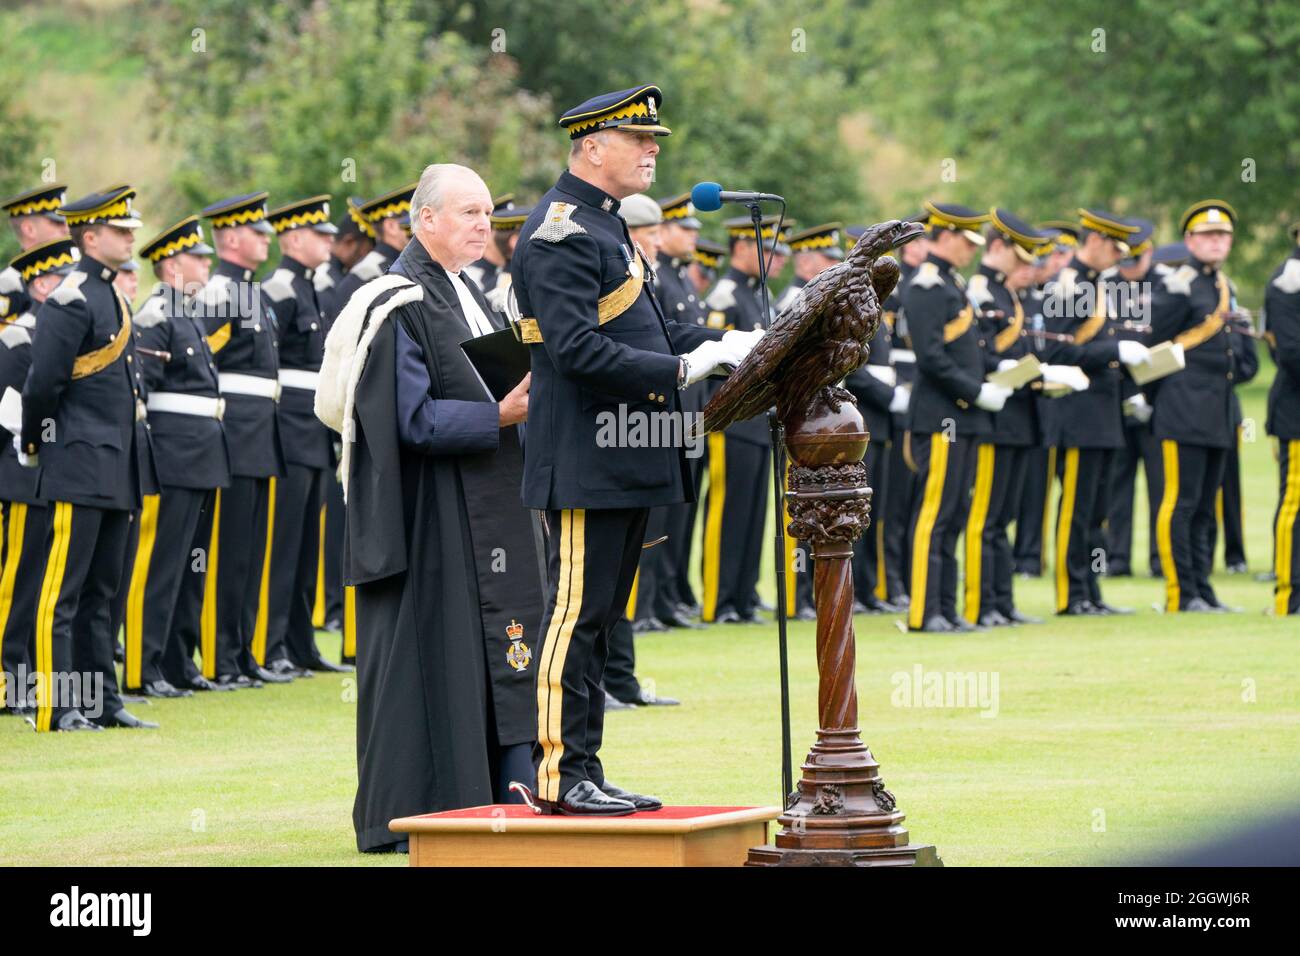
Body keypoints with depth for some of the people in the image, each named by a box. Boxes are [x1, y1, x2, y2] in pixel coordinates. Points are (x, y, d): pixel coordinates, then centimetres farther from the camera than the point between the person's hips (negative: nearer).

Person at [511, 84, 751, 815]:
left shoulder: (607, 226, 18)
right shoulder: (561, 234, -14)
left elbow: (645, 325, 22)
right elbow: (578, 349, -23)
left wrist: (727, 343, 7)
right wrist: (681, 370, -25)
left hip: (627, 461, 10)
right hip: (587, 461, -10)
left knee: (599, 616, 12)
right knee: (577, 613, -7)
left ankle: (585, 772, 16)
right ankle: (561, 774, -5)